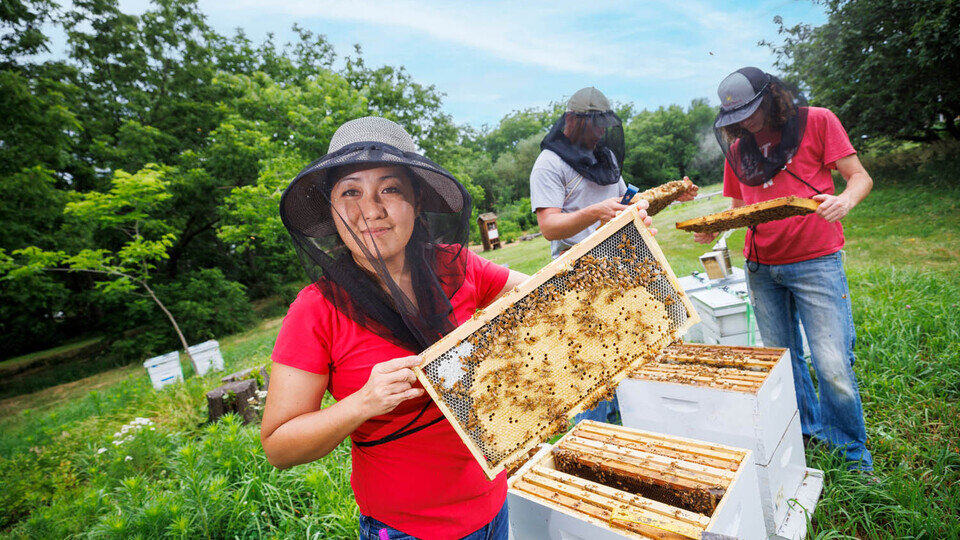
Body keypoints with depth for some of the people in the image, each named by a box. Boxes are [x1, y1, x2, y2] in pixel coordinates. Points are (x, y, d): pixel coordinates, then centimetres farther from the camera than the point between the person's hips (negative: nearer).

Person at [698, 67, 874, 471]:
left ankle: (850, 451, 20)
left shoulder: (817, 122, 0)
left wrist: (845, 200, -24)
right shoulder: (737, 148, 10)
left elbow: (859, 176, -2)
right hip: (761, 267, 4)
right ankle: (806, 432, 34)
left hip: (816, 262, -4)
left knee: (833, 366, -4)